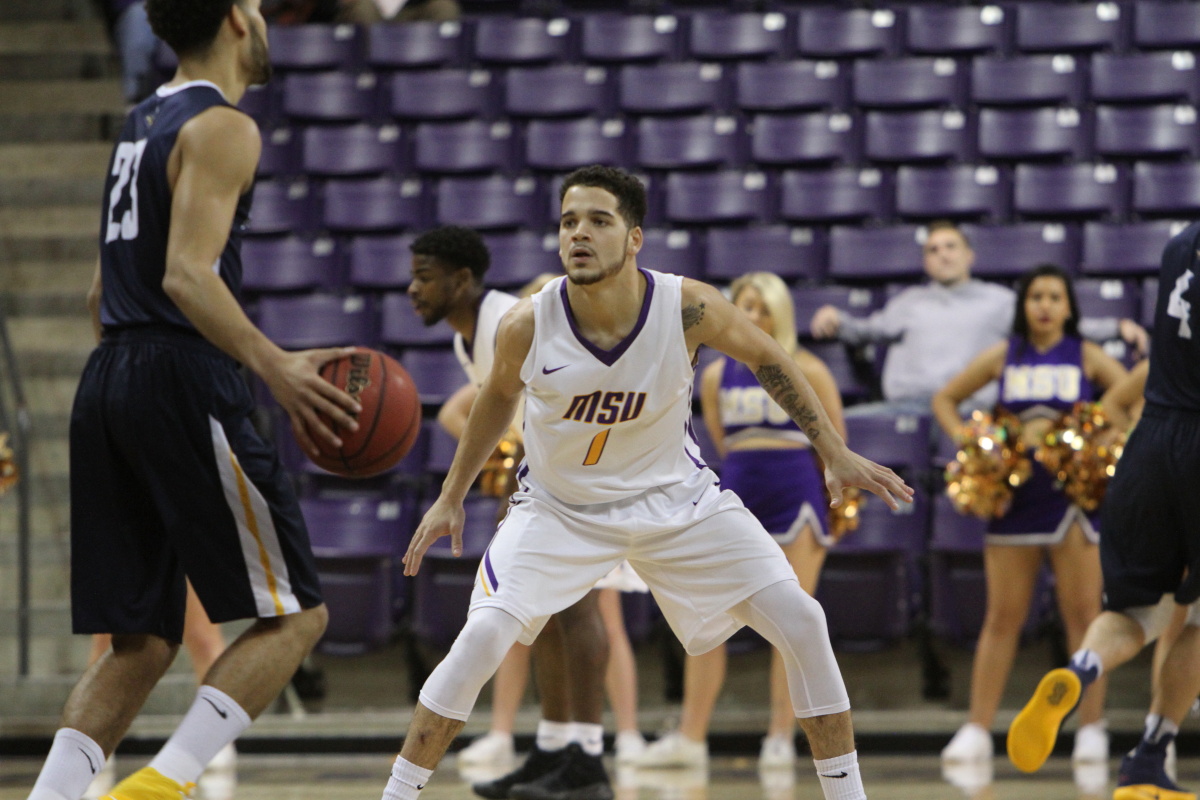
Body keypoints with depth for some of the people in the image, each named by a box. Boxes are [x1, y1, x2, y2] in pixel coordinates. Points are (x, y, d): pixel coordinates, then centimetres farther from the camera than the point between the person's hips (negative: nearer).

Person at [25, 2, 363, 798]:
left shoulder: (144, 121, 20)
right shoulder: (222, 128, -7)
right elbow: (186, 275, -20)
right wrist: (276, 366, -29)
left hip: (109, 379, 9)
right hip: (183, 382, -9)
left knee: (142, 643, 9)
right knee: (294, 614, -2)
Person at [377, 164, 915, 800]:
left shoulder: (687, 308, -23)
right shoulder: (526, 326, -21)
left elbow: (765, 358, -2)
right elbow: (500, 396, 3)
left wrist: (836, 454, -2)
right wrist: (451, 497, 10)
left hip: (674, 497, 1)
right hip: (559, 508, -1)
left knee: (801, 624, -8)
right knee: (482, 639, -22)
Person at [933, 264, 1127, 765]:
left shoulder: (1086, 357, 2)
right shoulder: (1003, 357, 7)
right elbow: (945, 399, 15)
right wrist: (966, 441, 1)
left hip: (1072, 492, -1)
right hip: (1013, 493, 1)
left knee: (1082, 612, -2)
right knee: (1003, 617, 3)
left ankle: (1092, 728, 3)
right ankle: (977, 729, 6)